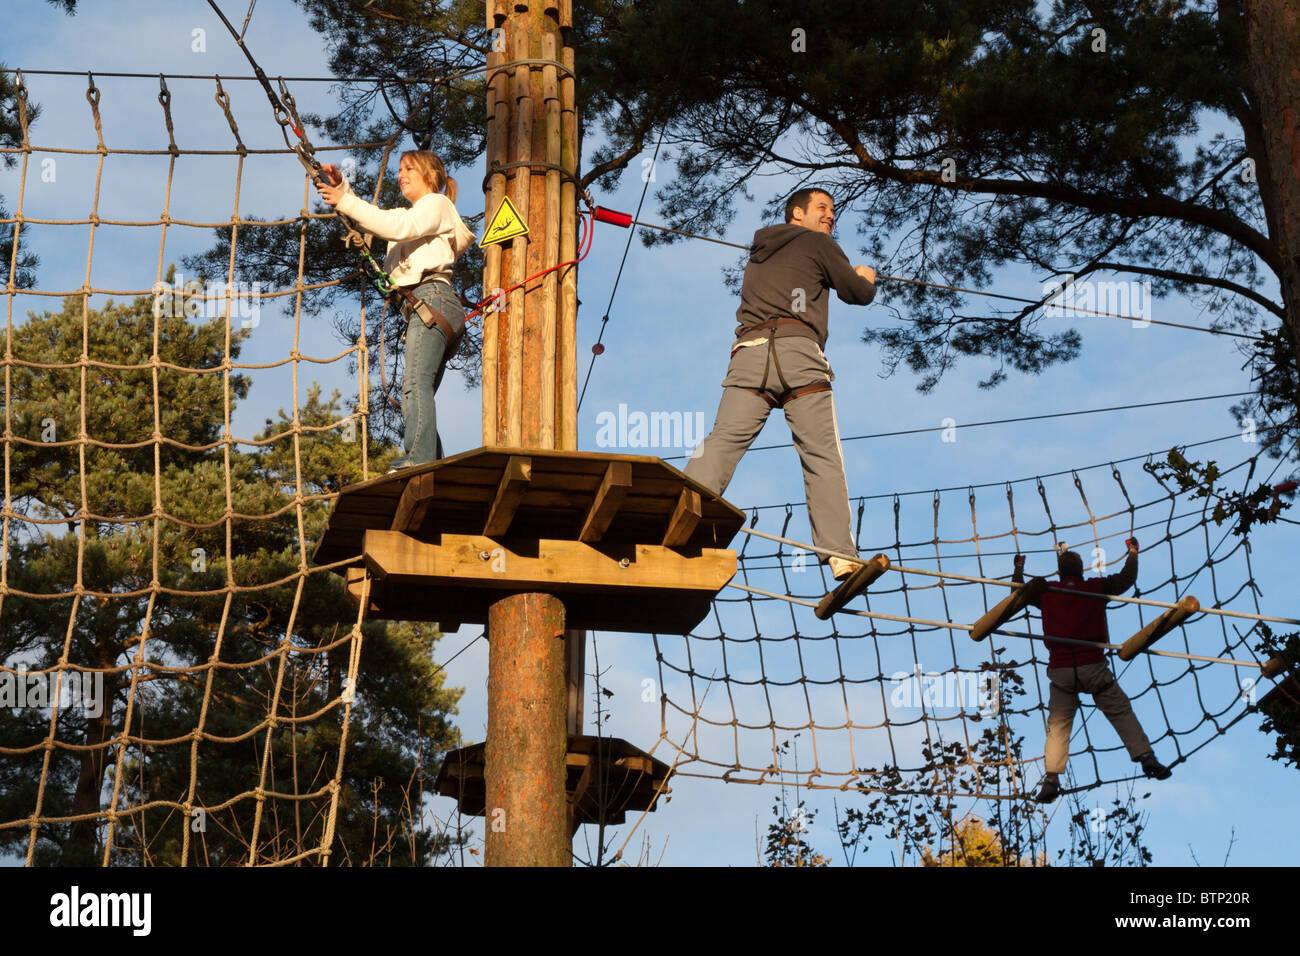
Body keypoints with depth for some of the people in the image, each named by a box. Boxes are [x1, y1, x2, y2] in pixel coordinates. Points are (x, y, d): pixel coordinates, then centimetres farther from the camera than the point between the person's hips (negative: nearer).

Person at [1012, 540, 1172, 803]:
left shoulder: (1047, 594, 6)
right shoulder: (1096, 588, 4)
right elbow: (1127, 579, 18)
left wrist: (1019, 568, 41)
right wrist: (1133, 552, 35)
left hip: (1060, 670, 1)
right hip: (1093, 667, -1)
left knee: (1058, 725, 6)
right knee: (1122, 713, 10)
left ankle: (1052, 778, -7)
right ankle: (1146, 758, 0)